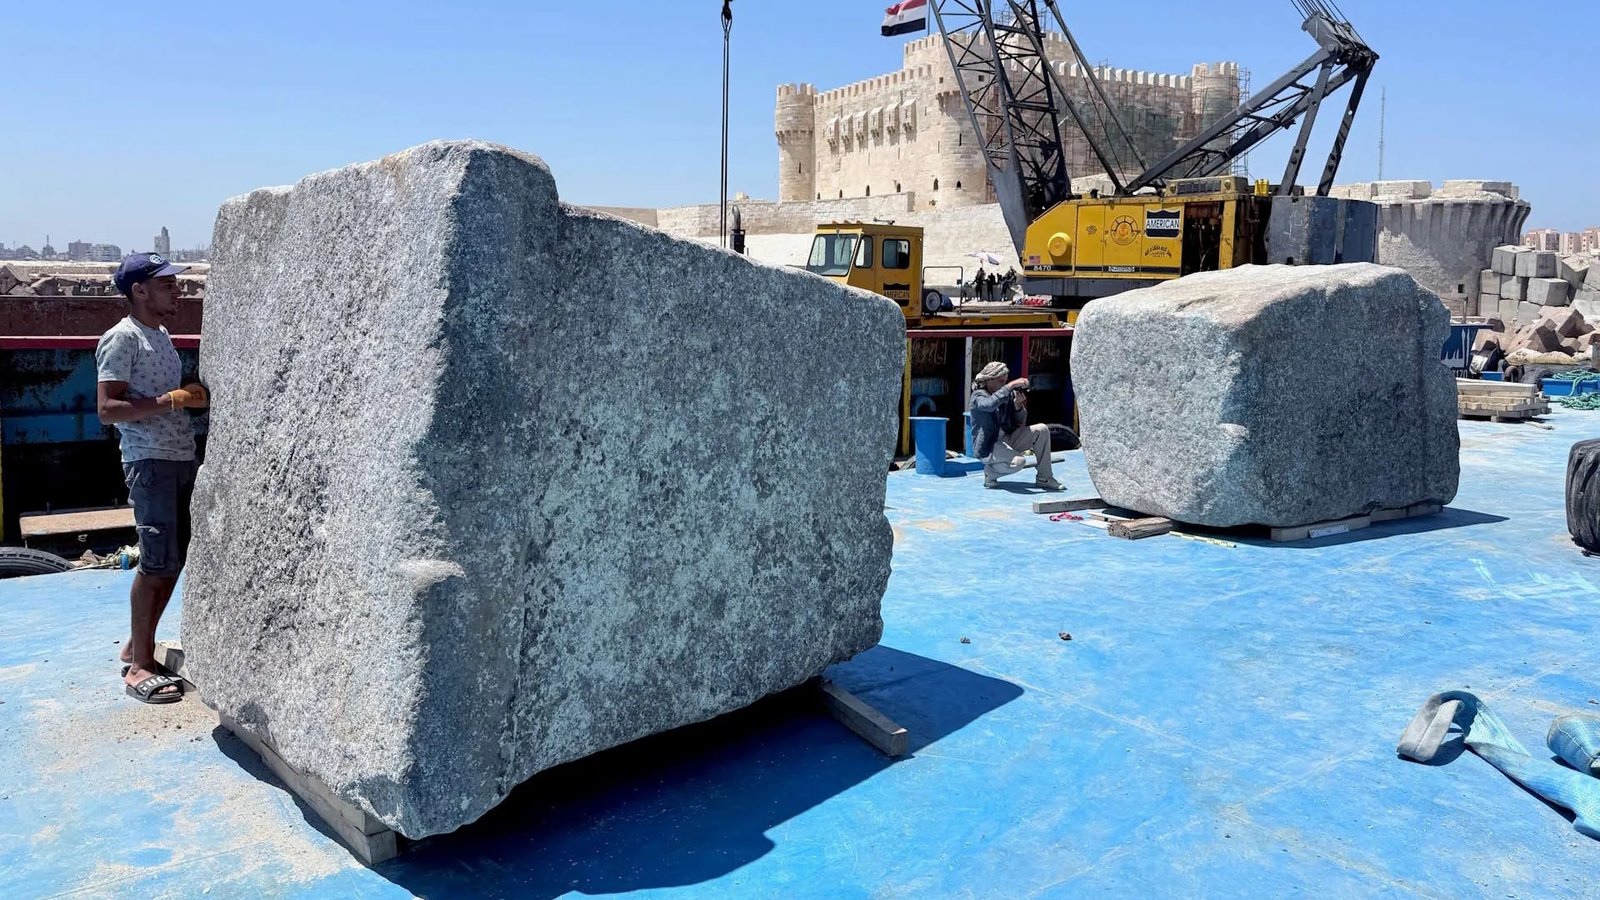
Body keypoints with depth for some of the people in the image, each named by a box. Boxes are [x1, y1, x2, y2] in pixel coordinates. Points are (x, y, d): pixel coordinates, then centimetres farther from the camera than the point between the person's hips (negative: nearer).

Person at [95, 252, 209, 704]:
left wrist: (197, 396, 11)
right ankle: (139, 666, 0)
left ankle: (136, 646, 23)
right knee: (157, 561, -9)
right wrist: (169, 400, -21)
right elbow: (107, 408, -17)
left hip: (181, 458, 9)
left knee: (176, 559, 11)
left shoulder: (161, 335, 18)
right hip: (150, 462, -9)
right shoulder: (122, 338, -9)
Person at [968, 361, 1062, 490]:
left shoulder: (1007, 394, 8)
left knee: (1042, 430, -6)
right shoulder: (978, 396, -11)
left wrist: (1018, 405, -10)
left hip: (1007, 439, 8)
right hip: (988, 447, -8)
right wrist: (1011, 385, -35)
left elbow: (1021, 421, 10)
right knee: (1018, 461, -33)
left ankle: (1044, 478, -1)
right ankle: (990, 472, -2)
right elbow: (990, 404, -37)